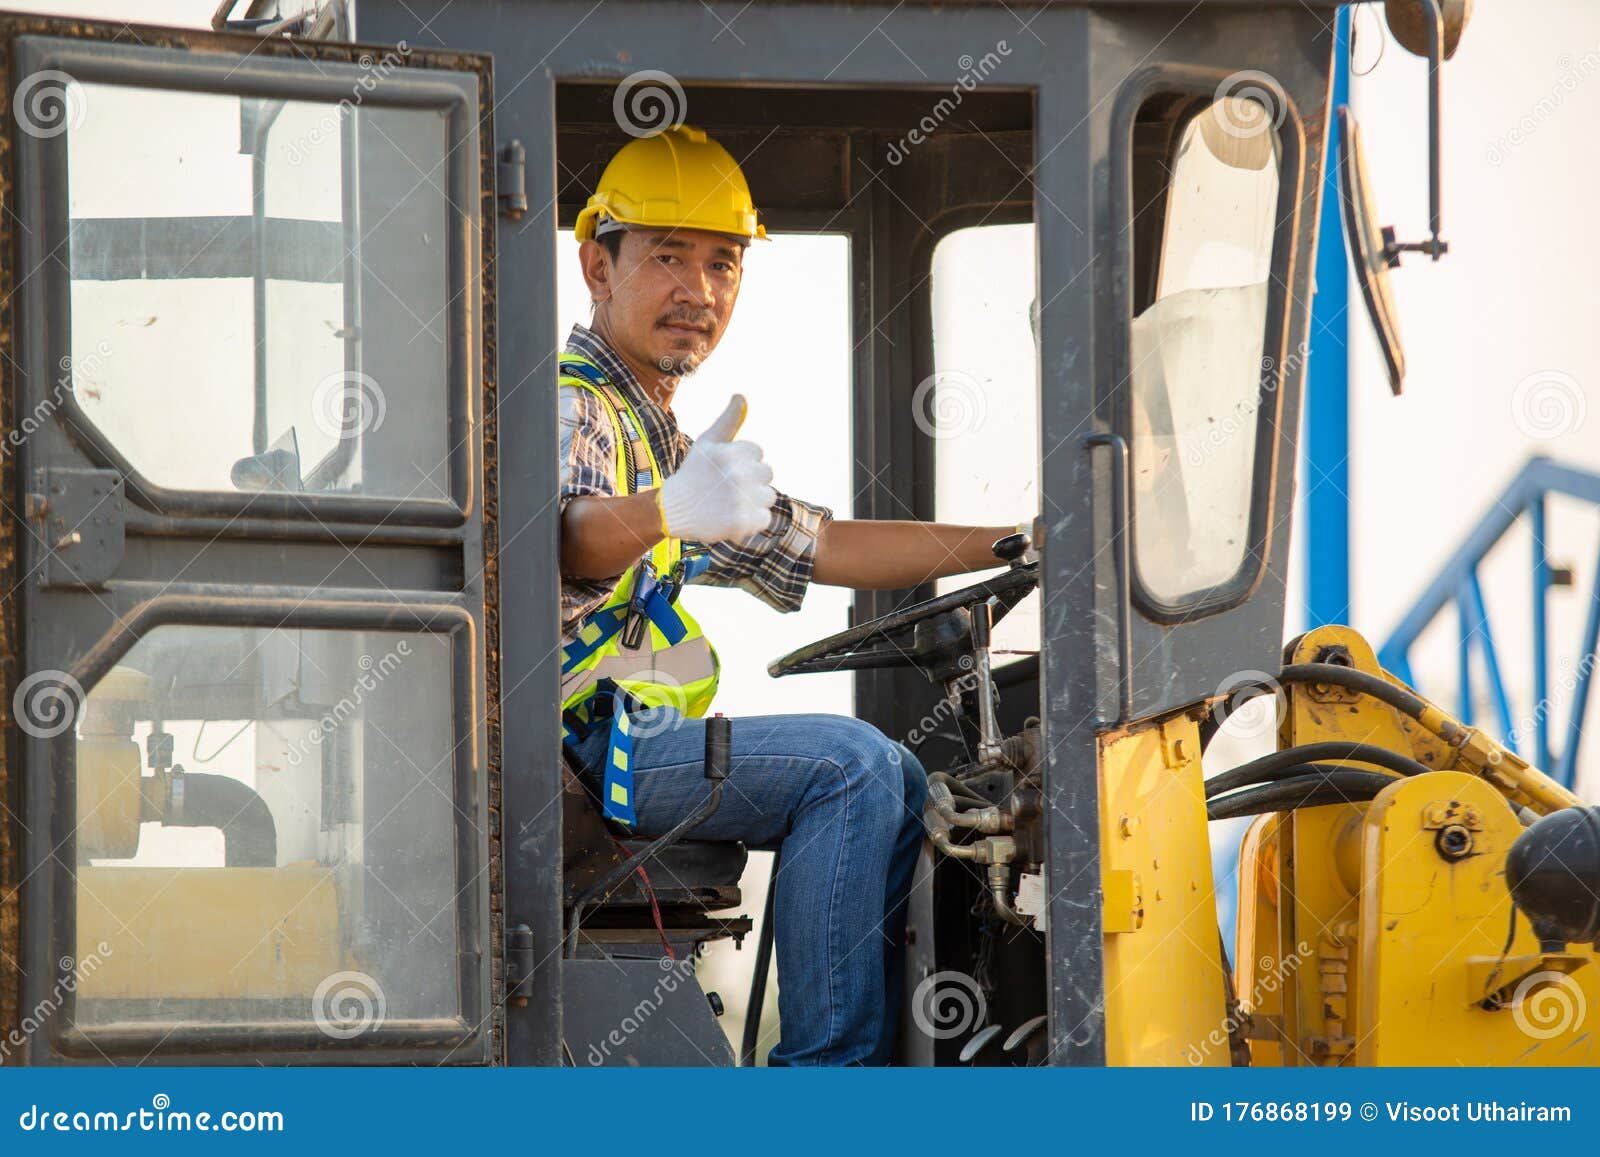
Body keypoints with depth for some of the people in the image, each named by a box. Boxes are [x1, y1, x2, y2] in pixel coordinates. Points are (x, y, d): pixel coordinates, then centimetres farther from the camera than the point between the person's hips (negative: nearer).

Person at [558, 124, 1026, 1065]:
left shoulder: (661, 437, 23)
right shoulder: (569, 404, -10)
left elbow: (819, 547, 27)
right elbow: (559, 540, -33)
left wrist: (1018, 544, 21)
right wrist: (670, 511, -55)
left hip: (639, 745, 10)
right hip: (575, 748, -10)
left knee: (897, 782, 12)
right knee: (847, 765, -20)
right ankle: (828, 1070, -21)